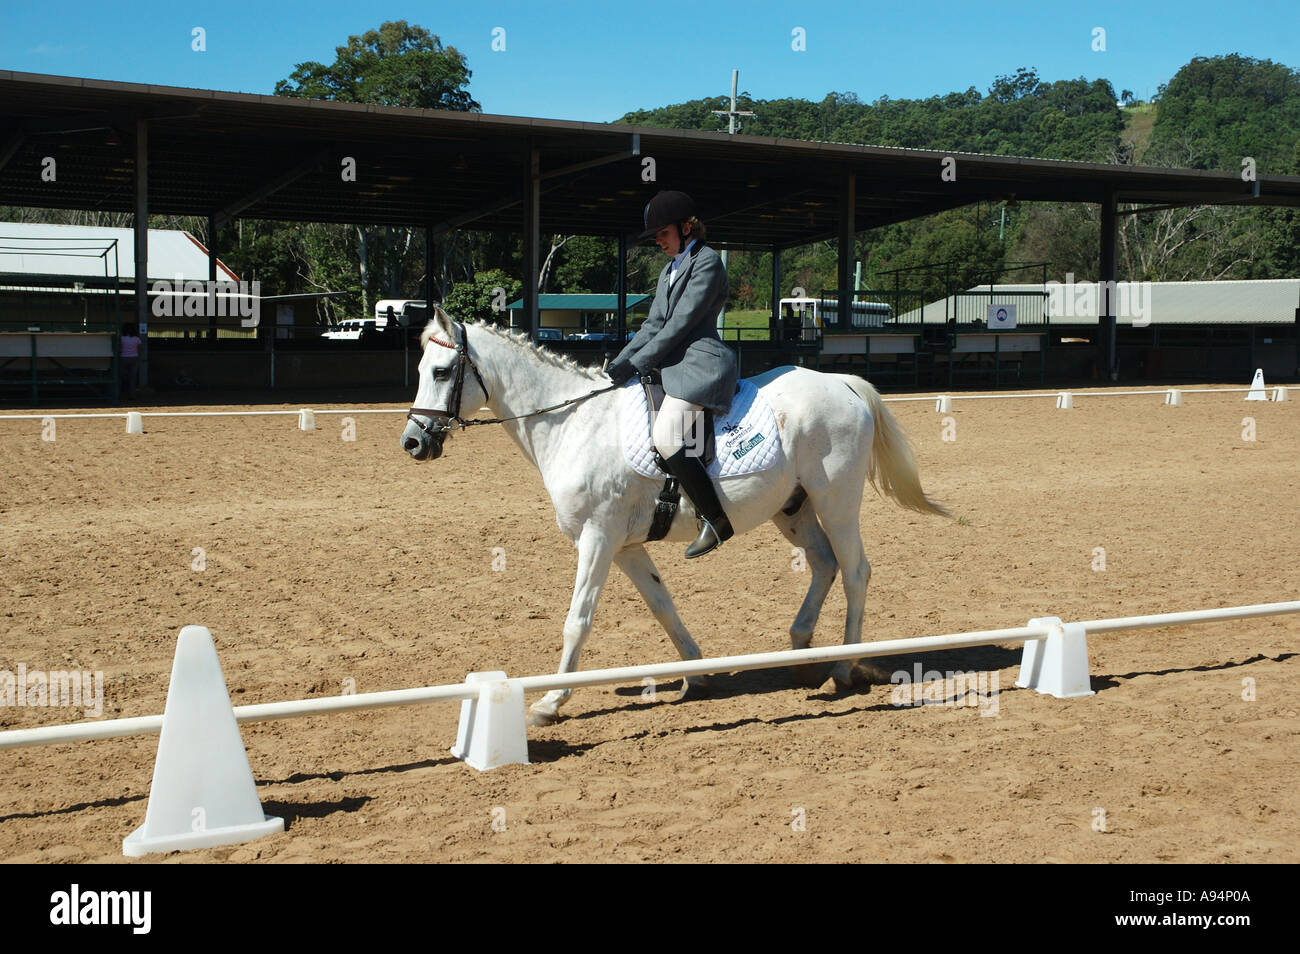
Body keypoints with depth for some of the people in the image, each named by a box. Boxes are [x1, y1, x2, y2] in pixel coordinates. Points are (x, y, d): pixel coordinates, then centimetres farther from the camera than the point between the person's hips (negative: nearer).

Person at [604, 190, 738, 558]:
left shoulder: (707, 263, -6)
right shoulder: (670, 270, 23)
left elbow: (680, 325, -12)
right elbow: (653, 326, 17)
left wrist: (635, 365, -12)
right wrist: (618, 365, 4)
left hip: (700, 362, -11)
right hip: (673, 364, 11)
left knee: (666, 438, -27)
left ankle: (717, 519, -20)